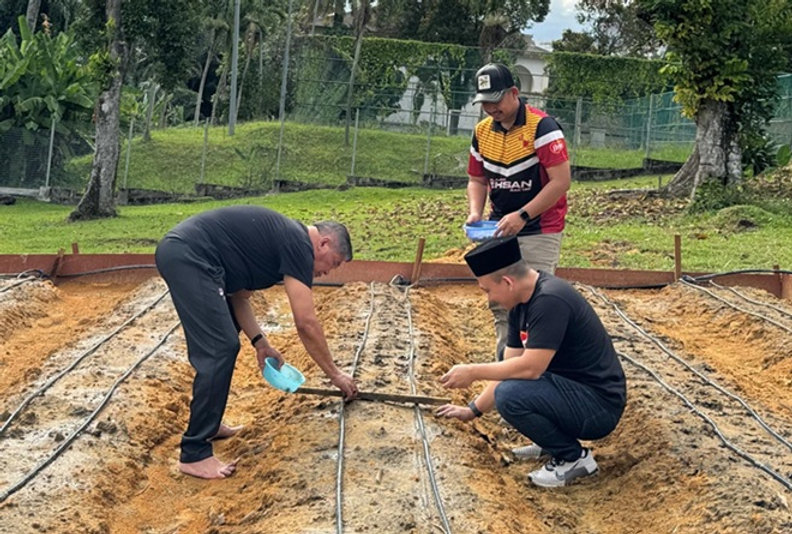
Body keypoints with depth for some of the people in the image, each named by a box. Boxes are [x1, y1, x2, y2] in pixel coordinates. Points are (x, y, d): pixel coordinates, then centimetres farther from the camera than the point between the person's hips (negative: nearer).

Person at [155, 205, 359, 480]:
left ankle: (206, 424, 30)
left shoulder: (282, 237, 24)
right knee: (219, 349, -12)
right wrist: (335, 374, 4)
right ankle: (194, 454, -8)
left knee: (219, 346, 22)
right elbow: (306, 323, -5)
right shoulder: (299, 244, -4)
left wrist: (260, 343, 20)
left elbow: (237, 294, 27)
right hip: (187, 256, -11)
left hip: (178, 251, 11)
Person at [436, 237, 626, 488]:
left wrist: (473, 372, -16)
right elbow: (509, 367, 12)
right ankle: (552, 442, 16)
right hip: (574, 391, 10)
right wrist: (472, 410, 14)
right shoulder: (522, 304, 6)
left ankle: (574, 457, -7)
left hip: (599, 405, -10)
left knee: (510, 396, -27)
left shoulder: (550, 300, -23)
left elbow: (531, 368, -27)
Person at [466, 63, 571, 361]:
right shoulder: (482, 131, 4)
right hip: (499, 231, 7)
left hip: (539, 233, -7)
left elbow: (561, 181, -21)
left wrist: (521, 216, -26)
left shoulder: (542, 126, -17)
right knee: (500, 304, 10)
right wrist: (475, 212, -7)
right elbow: (477, 179, 14)